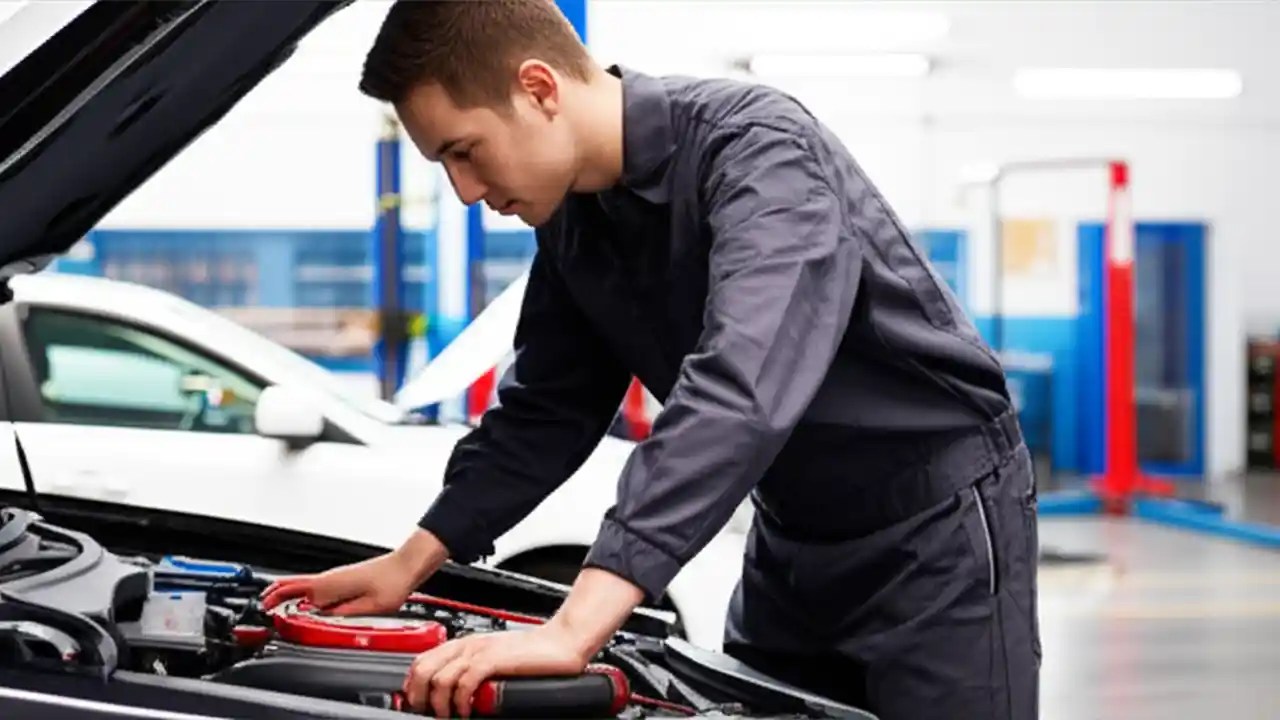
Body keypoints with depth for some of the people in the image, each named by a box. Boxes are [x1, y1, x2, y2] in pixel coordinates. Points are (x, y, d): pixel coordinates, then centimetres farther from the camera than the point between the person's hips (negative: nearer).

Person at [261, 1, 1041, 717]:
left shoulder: (758, 149, -28)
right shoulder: (576, 222, -2)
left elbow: (741, 391, -42)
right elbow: (544, 412, 10)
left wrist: (576, 630, -49)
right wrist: (411, 563, 3)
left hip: (939, 519, -7)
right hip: (799, 536, 7)